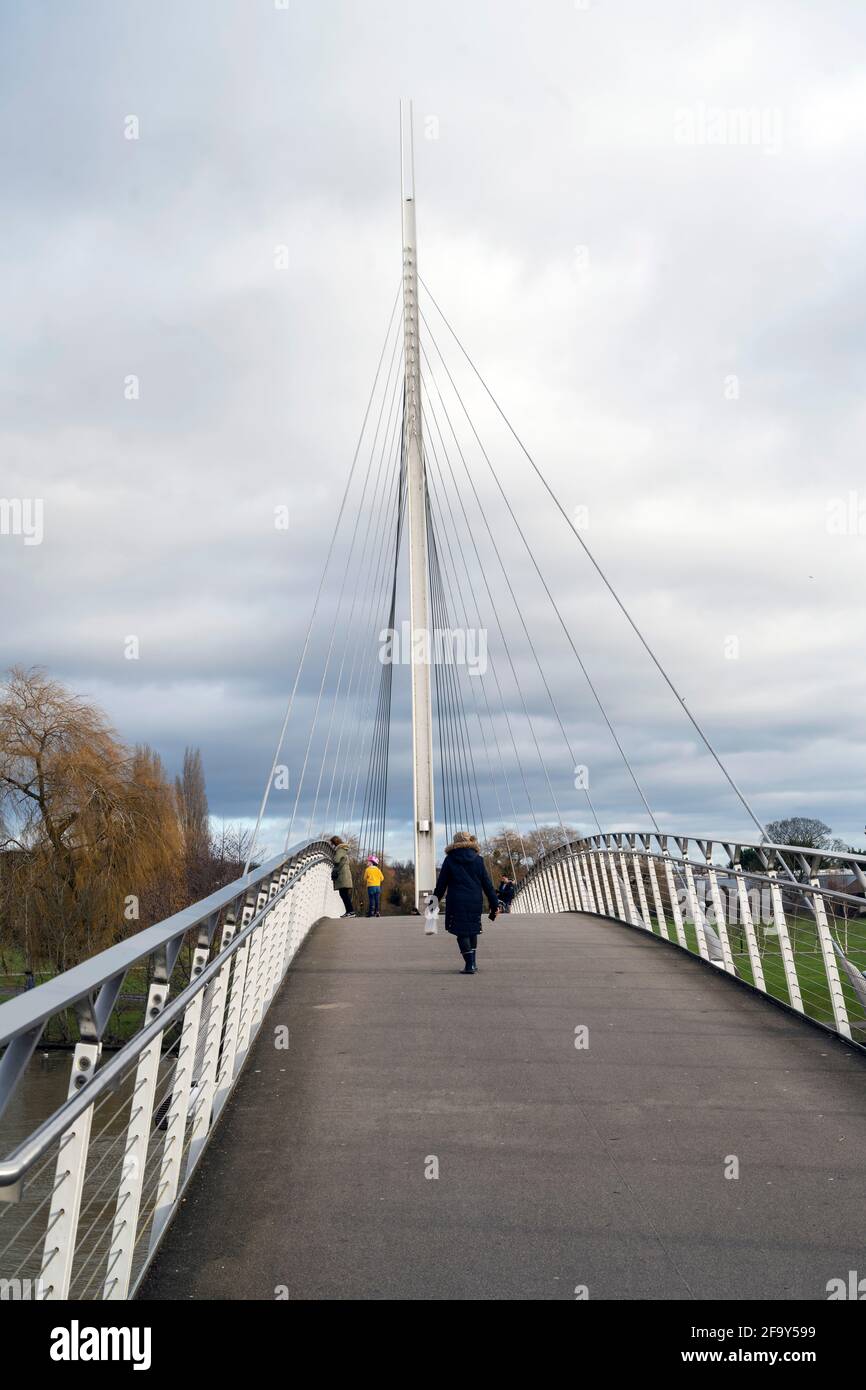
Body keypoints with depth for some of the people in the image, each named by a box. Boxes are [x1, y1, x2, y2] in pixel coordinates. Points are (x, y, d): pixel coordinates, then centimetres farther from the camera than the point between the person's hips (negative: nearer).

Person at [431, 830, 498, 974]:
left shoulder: (449, 860, 1)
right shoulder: (478, 860, 4)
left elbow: (441, 884, 2)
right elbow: (487, 884, 4)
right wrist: (494, 904, 8)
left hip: (456, 902, -2)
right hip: (475, 902, 2)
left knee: (462, 933, 3)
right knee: (473, 931, 17)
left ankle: (470, 965, -6)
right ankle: (472, 964, 18)